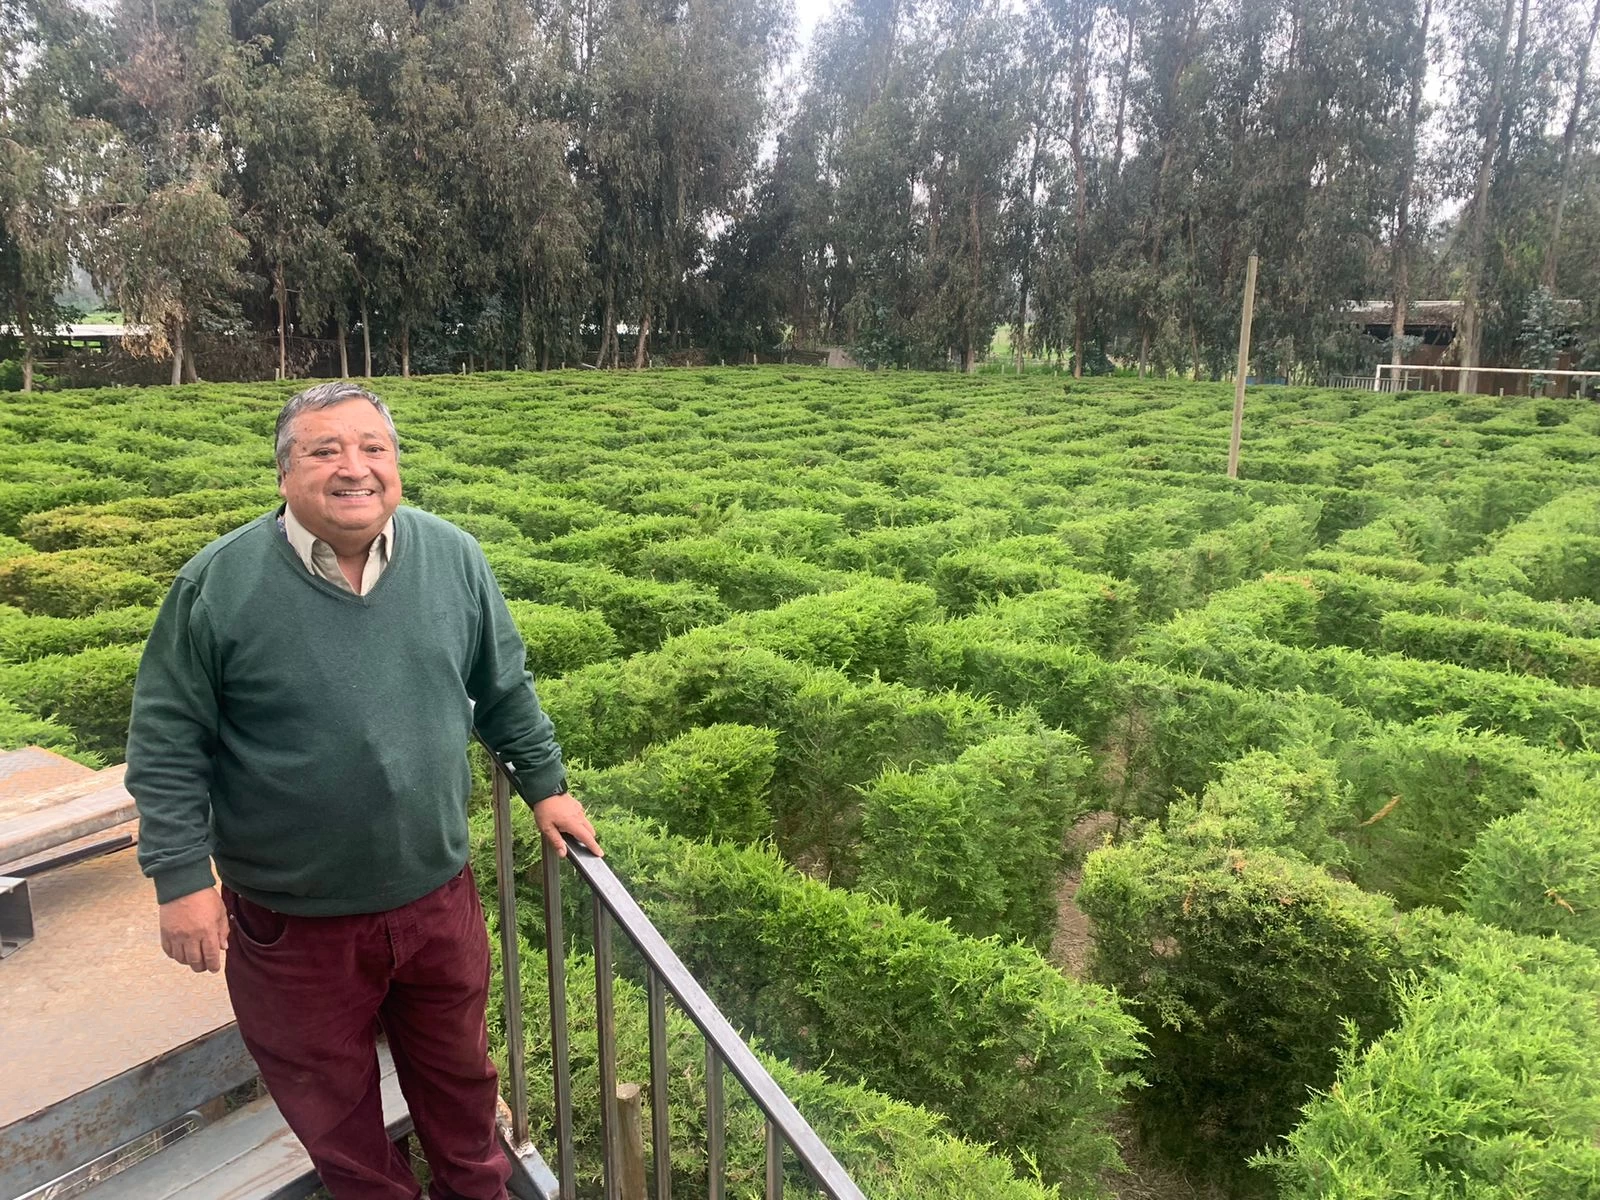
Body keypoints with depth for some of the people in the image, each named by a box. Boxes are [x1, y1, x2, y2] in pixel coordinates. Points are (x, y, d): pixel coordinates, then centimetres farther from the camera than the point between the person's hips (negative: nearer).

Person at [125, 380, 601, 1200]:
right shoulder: (218, 584, -16)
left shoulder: (454, 559, -7)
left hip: (437, 895, 3)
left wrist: (544, 784, 9)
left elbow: (506, 690, 6)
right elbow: (166, 743, -9)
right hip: (291, 918, -2)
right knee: (331, 1102, 21)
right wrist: (182, 876, -11)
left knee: (459, 1076, 24)